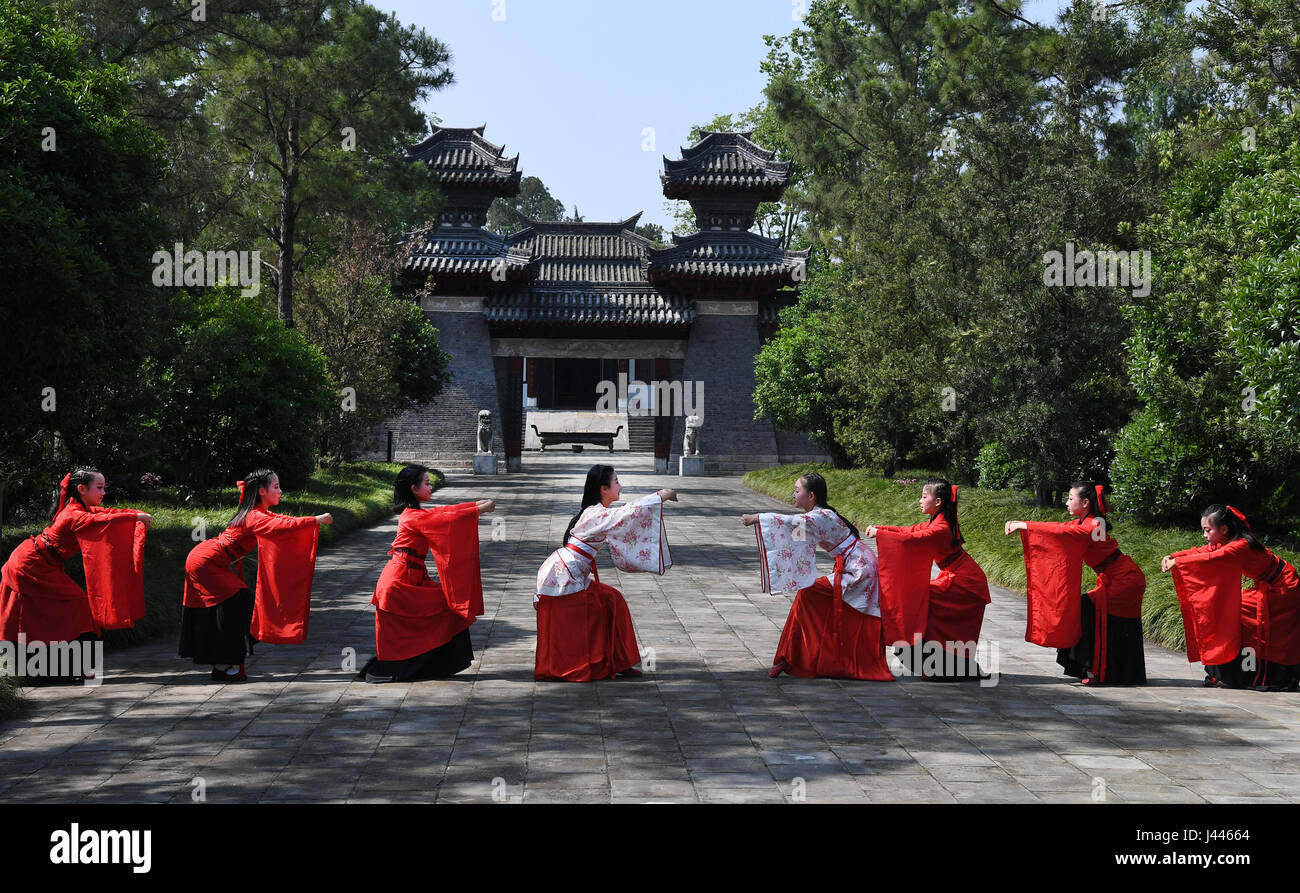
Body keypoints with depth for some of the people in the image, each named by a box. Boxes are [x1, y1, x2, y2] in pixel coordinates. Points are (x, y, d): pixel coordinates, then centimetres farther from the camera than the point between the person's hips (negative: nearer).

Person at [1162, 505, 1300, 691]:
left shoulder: (1241, 546, -32)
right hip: (1265, 587, 10)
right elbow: (1200, 551, -4)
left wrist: (1178, 562, -39)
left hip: (1282, 588, -10)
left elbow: (1210, 558, -42)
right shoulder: (1222, 543, -2)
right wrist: (1172, 557, -21)